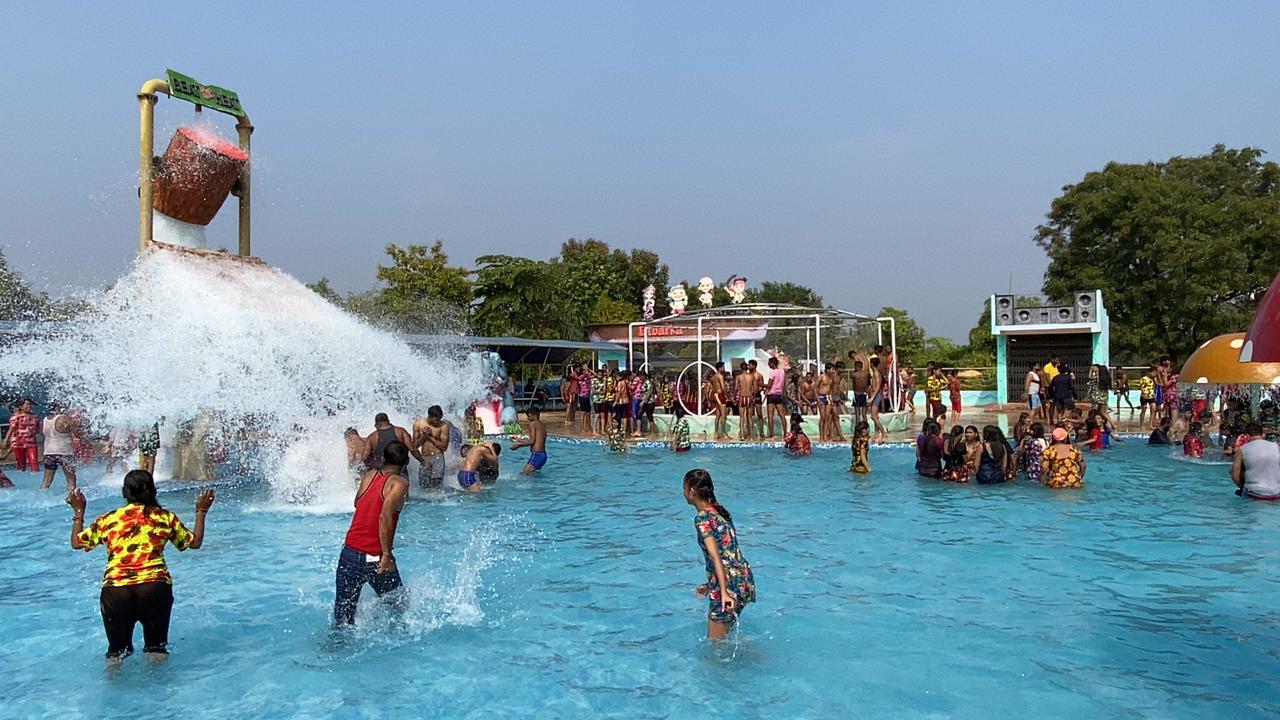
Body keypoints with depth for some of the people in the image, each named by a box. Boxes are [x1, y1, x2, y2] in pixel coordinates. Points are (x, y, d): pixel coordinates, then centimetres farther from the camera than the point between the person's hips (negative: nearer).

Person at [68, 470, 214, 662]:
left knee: (117, 650, 17)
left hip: (115, 589, 1)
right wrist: (201, 511, 34)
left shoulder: (108, 519, 14)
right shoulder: (165, 517, 12)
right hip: (155, 586, -1)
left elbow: (76, 543, 27)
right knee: (157, 646, 14)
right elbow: (195, 542, 21)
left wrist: (79, 512, 40)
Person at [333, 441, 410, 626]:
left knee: (342, 618, 9)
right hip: (375, 559, -5)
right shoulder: (400, 483, -8)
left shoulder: (369, 475, 8)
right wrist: (387, 555, -22)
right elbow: (385, 516, -22)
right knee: (398, 607, 17)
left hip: (349, 553, 5)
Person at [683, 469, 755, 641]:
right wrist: (711, 585, 25)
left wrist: (724, 592, -30)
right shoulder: (719, 510, 12)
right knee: (725, 636, 23)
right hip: (744, 580, 9)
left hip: (730, 585, -9)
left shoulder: (702, 518, -13)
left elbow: (716, 557, -23)